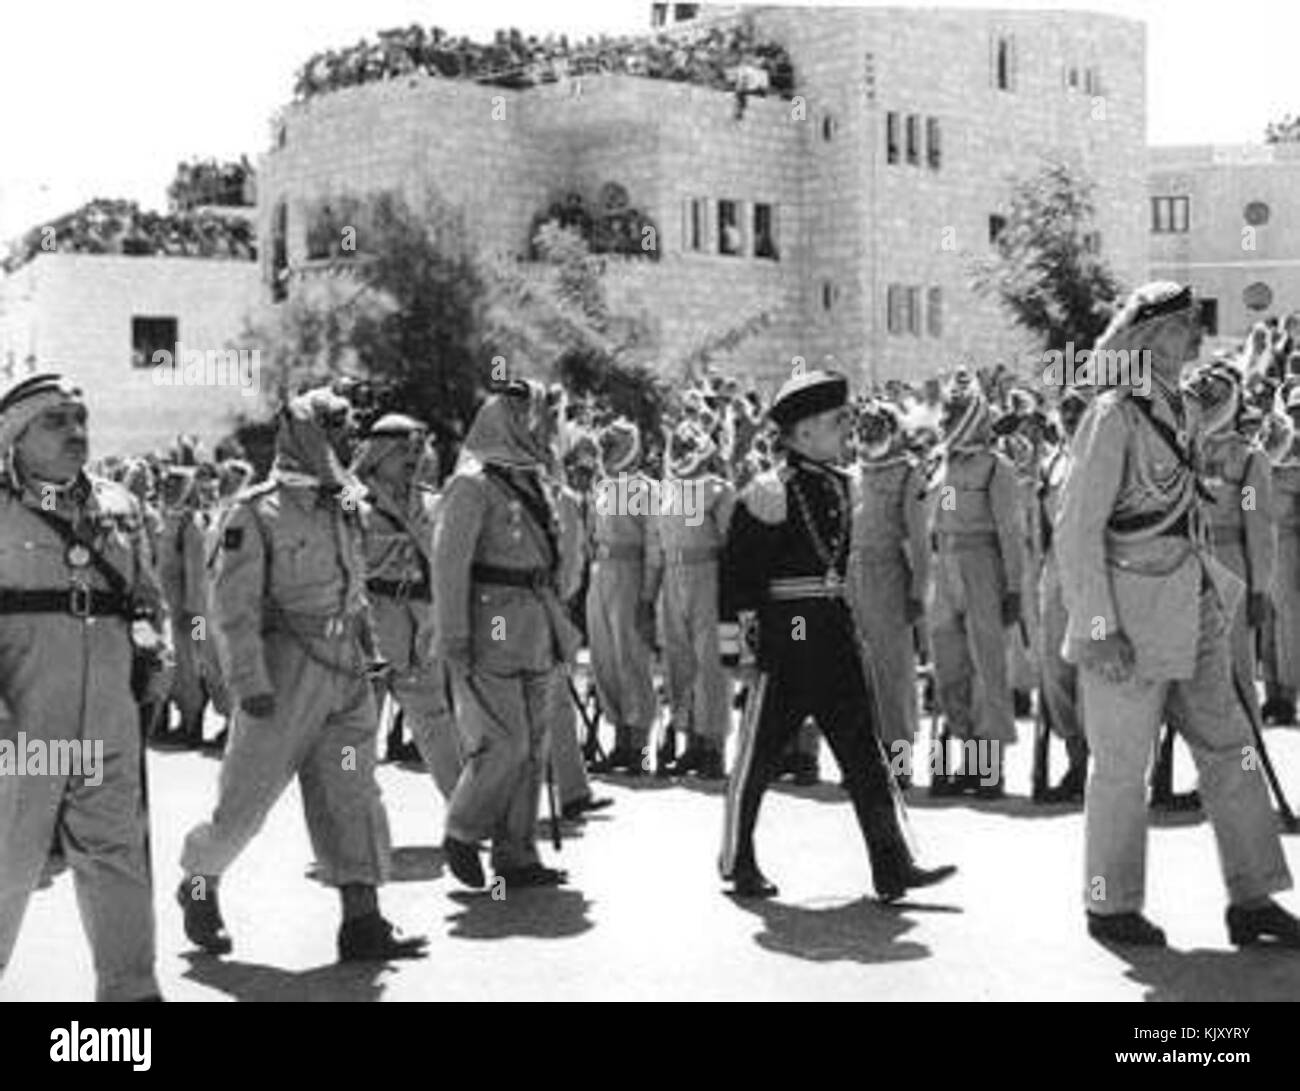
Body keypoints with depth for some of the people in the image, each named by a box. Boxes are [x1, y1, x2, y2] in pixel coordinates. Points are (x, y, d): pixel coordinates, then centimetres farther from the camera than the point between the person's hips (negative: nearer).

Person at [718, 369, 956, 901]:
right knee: (759, 752, 5)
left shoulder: (840, 484, 11)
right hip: (785, 637, -7)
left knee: (864, 754, 4)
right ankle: (737, 862, 19)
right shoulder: (768, 492, -11)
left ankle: (893, 867, 5)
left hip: (835, 633, 7)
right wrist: (744, 630, -14)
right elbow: (737, 570, -11)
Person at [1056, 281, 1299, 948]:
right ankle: (1111, 909, 19)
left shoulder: (1177, 408, 10)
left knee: (1229, 747, 9)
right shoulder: (1114, 415, -15)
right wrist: (1101, 628, -20)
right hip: (1130, 614, -8)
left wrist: (1214, 595, 17)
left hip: (1191, 608, 8)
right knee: (1123, 764, 4)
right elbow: (1076, 530, -18)